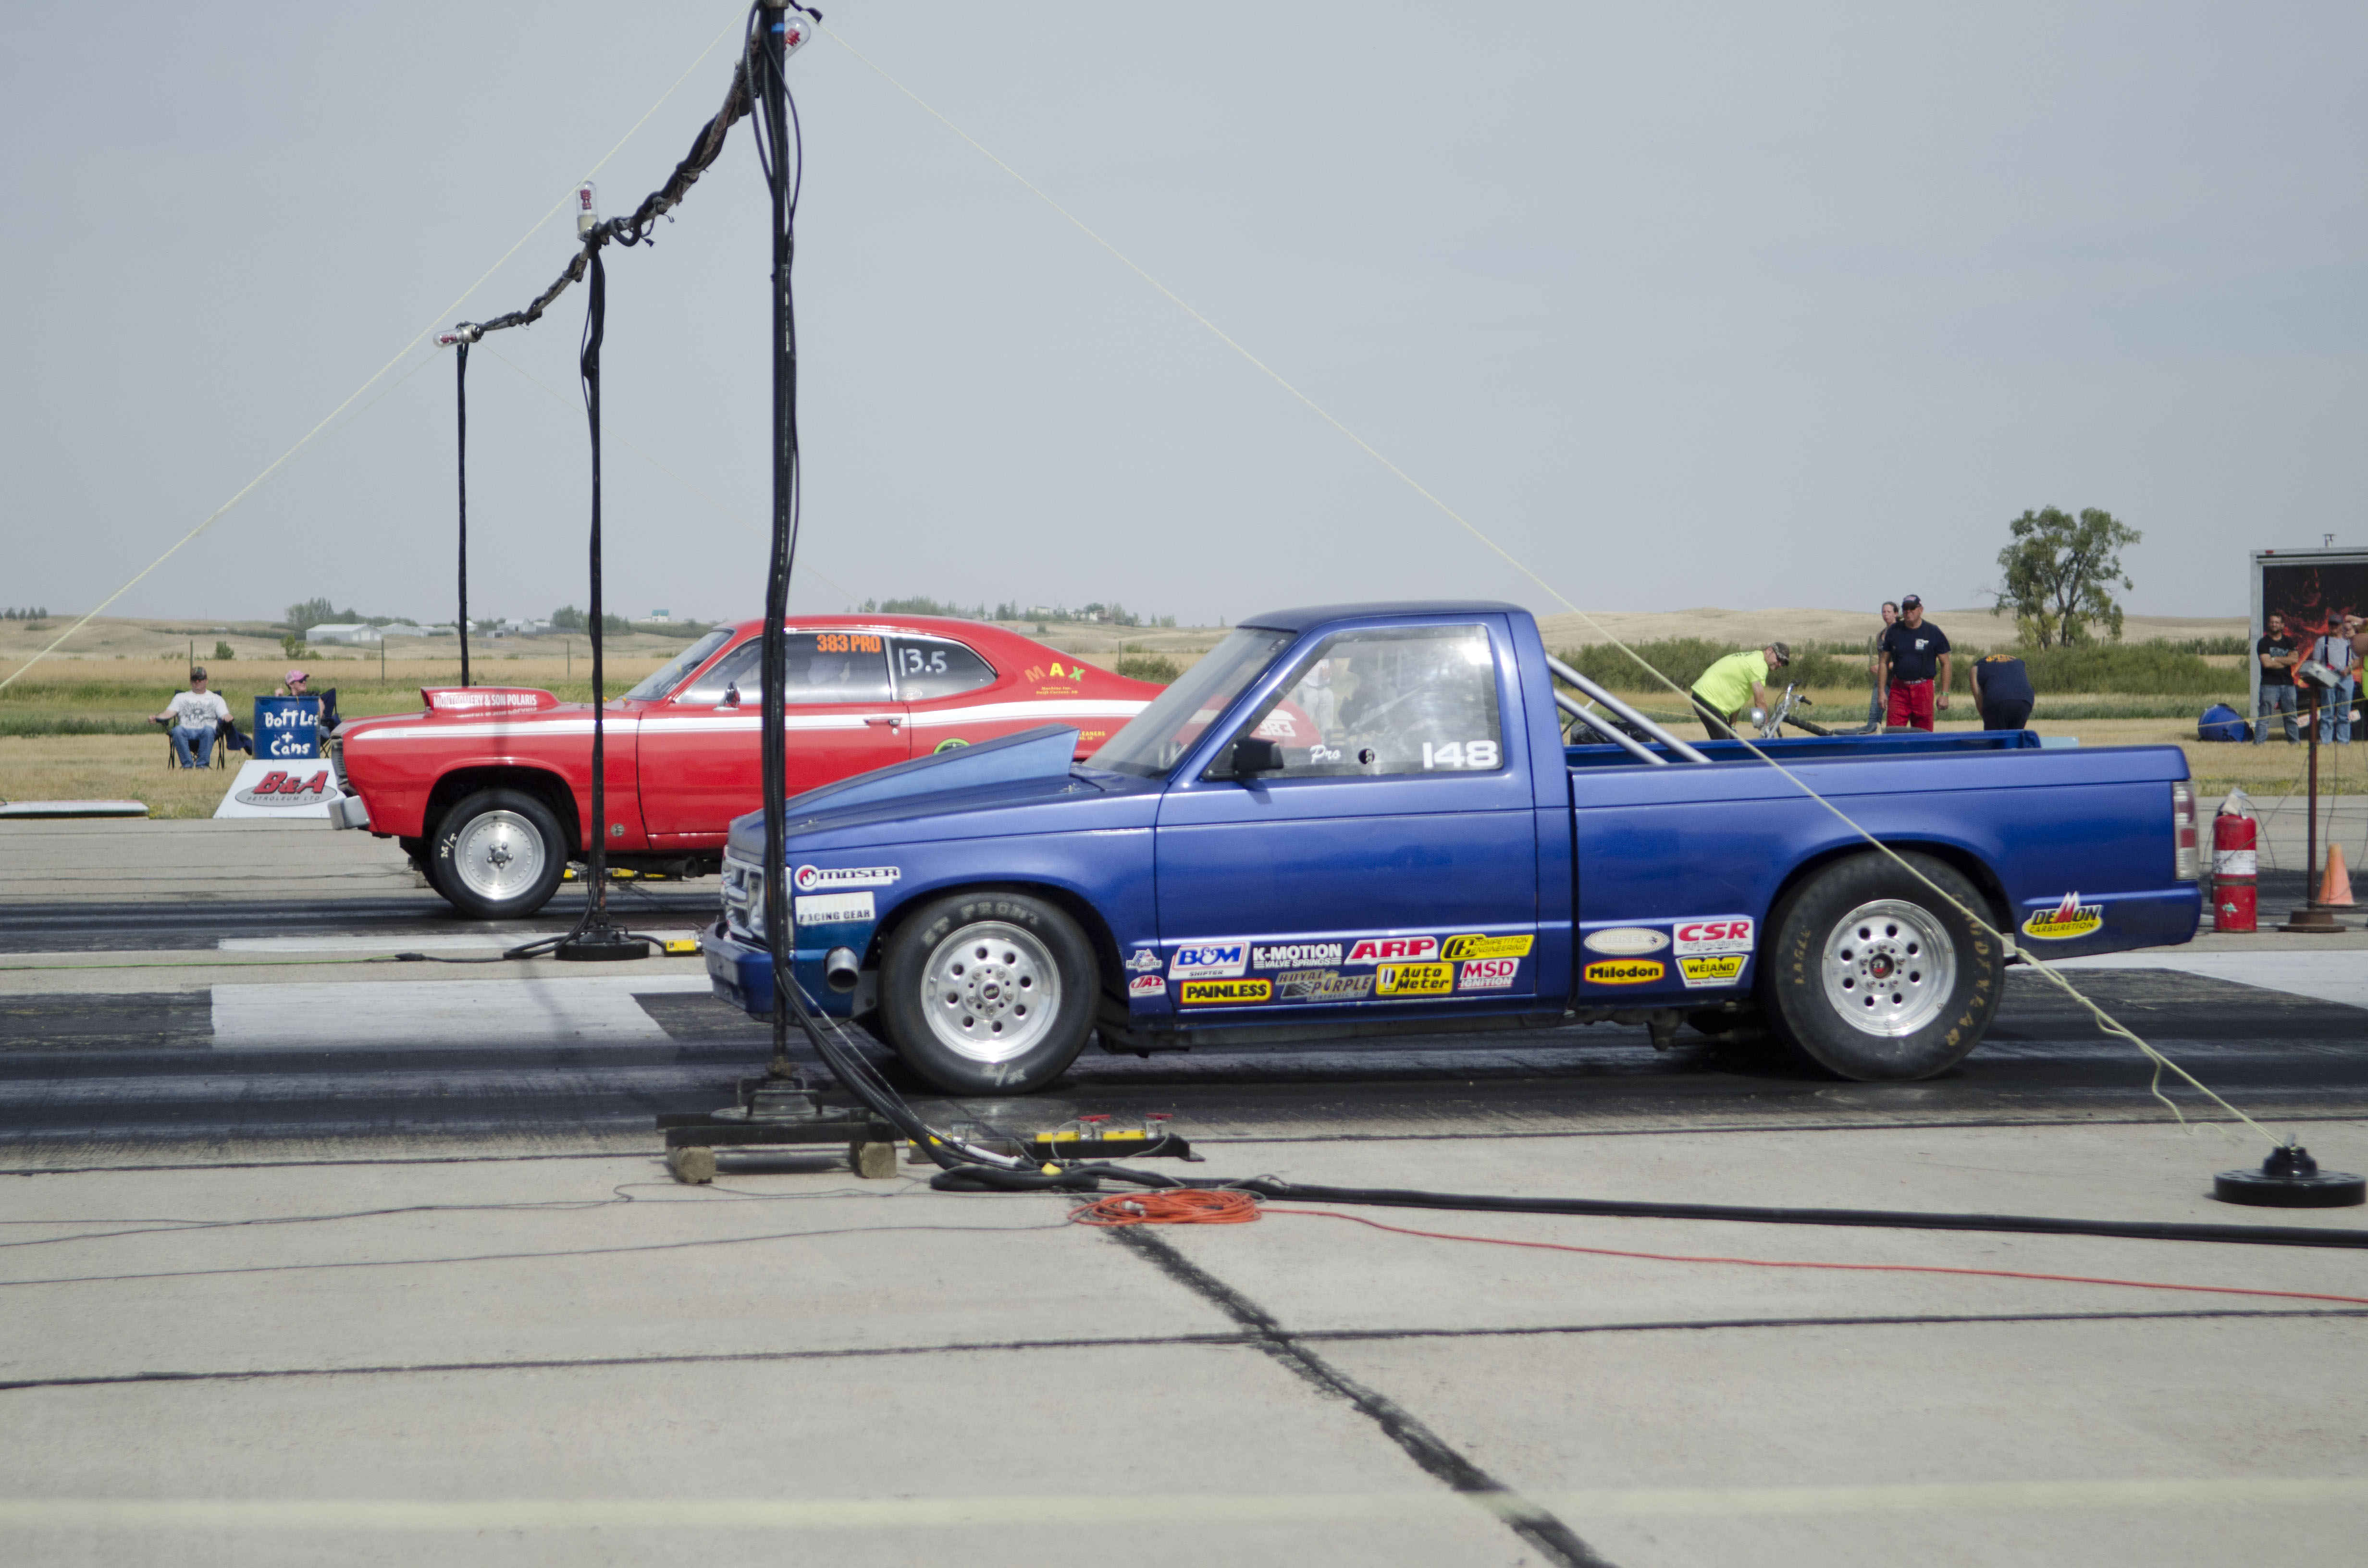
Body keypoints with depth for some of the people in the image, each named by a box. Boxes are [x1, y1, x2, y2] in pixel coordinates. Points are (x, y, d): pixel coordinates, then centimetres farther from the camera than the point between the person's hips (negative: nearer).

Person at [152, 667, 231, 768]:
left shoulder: (215, 699, 24)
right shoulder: (181, 697, 27)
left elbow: (224, 716, 10)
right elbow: (169, 713, 14)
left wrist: (227, 717, -17)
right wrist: (155, 718, -8)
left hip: (205, 733, -1)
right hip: (186, 731, 1)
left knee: (208, 729, -38)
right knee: (177, 730, -35)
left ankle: (202, 764, -33)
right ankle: (187, 764, -31)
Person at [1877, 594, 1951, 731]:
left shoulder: (1934, 633, 2)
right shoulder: (1893, 632, 8)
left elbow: (1945, 664, 6)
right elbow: (1884, 663, 13)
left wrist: (1945, 694, 0)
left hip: (1923, 690, -2)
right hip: (1898, 688, 2)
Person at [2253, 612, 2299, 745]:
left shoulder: (2289, 642, 14)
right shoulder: (2264, 643, 1)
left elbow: (2294, 659, -2)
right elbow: (2266, 663, -11)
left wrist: (2275, 660, -9)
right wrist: (2285, 662, -3)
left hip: (2288, 683, 4)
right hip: (2270, 683, -4)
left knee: (2290, 715, 9)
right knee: (2264, 715, -8)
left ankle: (2294, 740, 18)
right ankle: (2258, 742, -9)